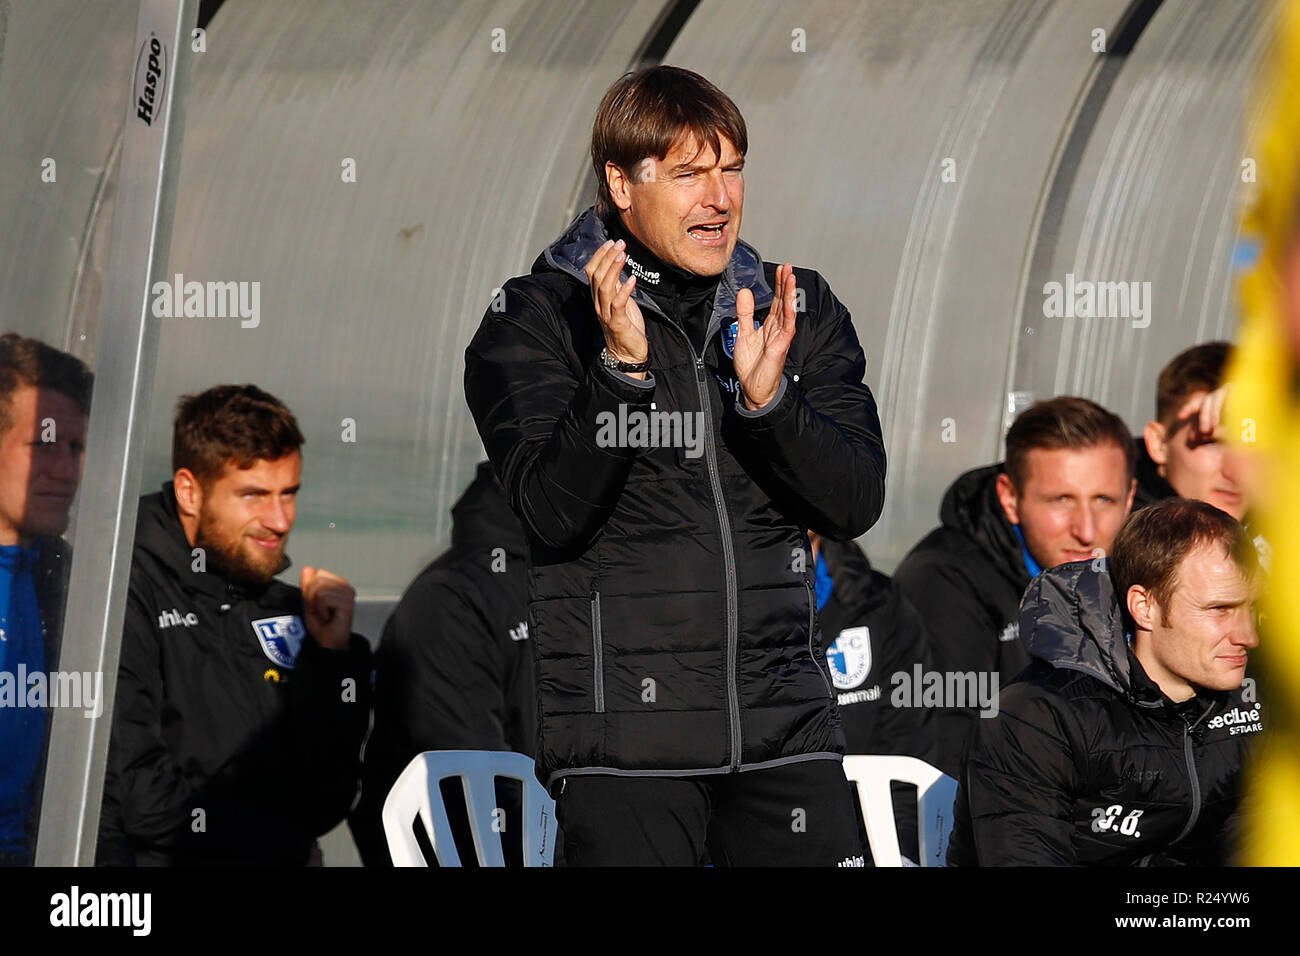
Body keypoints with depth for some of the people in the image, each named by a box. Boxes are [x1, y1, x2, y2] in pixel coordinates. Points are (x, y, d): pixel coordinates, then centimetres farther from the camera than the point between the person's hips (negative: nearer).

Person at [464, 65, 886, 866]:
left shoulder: (801, 310, 11)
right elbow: (553, 513, -11)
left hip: (787, 728, 3)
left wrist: (768, 396, -14)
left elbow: (858, 504, 2)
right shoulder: (538, 320, 0)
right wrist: (621, 369, -24)